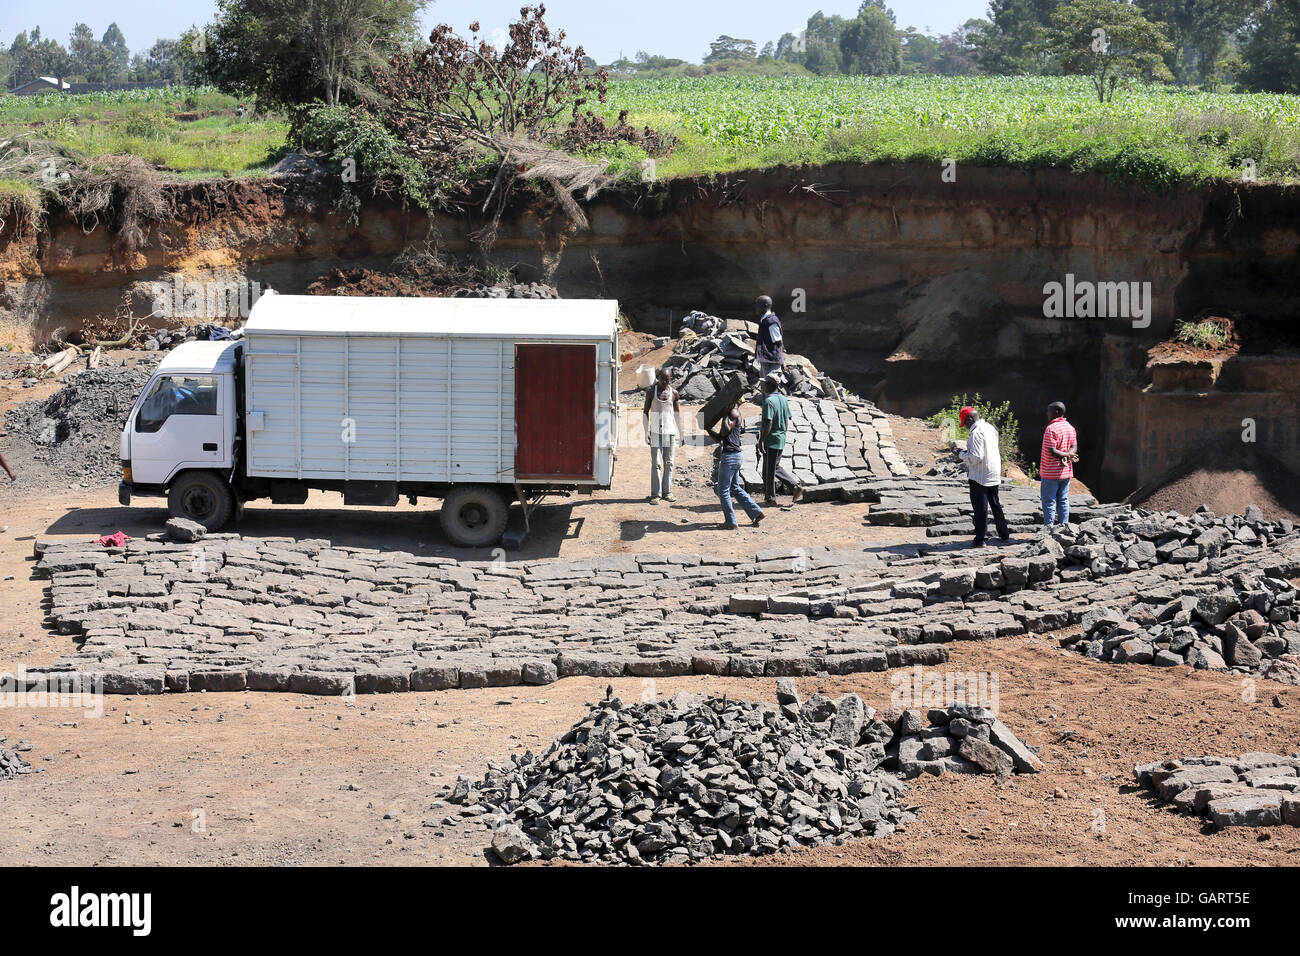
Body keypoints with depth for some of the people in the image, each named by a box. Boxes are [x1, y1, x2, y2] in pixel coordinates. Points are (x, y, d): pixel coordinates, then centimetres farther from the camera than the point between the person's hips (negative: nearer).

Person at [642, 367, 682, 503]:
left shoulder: (673, 393, 5)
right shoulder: (651, 391, 0)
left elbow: (677, 413, 11)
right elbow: (646, 411, 3)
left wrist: (680, 433, 10)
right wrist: (647, 431, -5)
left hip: (670, 431, 2)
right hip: (656, 430, -2)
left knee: (669, 462, 4)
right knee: (656, 463, -5)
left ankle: (667, 492, 12)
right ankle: (655, 494, -4)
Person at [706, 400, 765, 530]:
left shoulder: (734, 413, -9)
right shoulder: (731, 415, 20)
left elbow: (725, 431, -17)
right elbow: (719, 439, 22)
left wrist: (725, 415, -7)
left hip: (730, 456, -10)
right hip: (736, 455, 10)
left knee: (723, 490, -1)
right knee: (735, 488, 19)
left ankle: (731, 522, 3)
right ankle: (756, 512, 18)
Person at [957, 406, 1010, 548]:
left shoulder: (976, 433, -20)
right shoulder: (990, 428, 9)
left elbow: (975, 457, -24)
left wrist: (961, 454, -9)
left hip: (980, 476, -9)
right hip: (994, 476, 9)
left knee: (980, 507, -2)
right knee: (995, 504, 20)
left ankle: (980, 539, 2)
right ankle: (1004, 534, 28)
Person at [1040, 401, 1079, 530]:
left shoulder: (1051, 429, -17)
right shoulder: (1070, 428, 9)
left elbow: (1052, 451, -21)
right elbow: (1074, 448, 6)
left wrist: (1066, 455, -11)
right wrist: (1067, 456, -11)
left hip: (1050, 472, -7)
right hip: (1065, 471, 7)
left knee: (1049, 501, 0)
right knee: (1063, 500, 12)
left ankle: (1049, 526, 1)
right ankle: (1064, 525, 14)